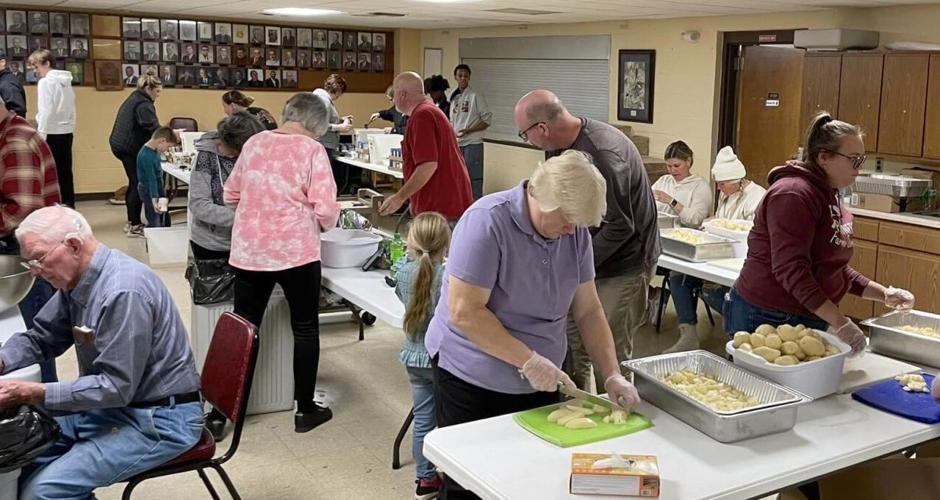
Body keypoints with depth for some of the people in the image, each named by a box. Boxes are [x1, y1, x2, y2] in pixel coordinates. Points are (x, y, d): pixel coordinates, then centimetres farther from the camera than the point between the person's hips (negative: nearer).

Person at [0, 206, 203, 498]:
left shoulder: (123, 291, -25)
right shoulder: (77, 280, 5)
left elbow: (117, 386, -25)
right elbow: (40, 338, 15)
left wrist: (32, 394, -24)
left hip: (158, 419, -9)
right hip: (110, 406, 9)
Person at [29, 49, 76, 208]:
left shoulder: (45, 82, -10)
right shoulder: (66, 81, 12)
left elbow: (45, 111, -15)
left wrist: (40, 135, -13)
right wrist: (69, 125, 15)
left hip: (52, 133, -7)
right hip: (66, 132, 7)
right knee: (65, 172, 9)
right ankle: (68, 206, 11)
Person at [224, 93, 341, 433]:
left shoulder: (254, 143, 8)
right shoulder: (312, 150, -8)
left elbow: (230, 195, 17)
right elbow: (325, 210, -14)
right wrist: (326, 225, 7)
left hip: (248, 251, 5)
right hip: (295, 252, -4)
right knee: (305, 329, 11)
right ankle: (305, 410, 18)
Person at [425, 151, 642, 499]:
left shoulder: (576, 233, -3)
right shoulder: (487, 222, -22)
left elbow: (588, 310, 2)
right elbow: (464, 313, -25)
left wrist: (611, 375, -8)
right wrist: (528, 361, -24)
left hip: (540, 384, 6)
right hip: (472, 379, -5)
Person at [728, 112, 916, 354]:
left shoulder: (830, 196, 14)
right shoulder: (793, 194, -16)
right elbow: (790, 270, -25)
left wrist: (884, 294, 12)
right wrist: (840, 323, -26)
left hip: (807, 319, 9)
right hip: (766, 318, -9)